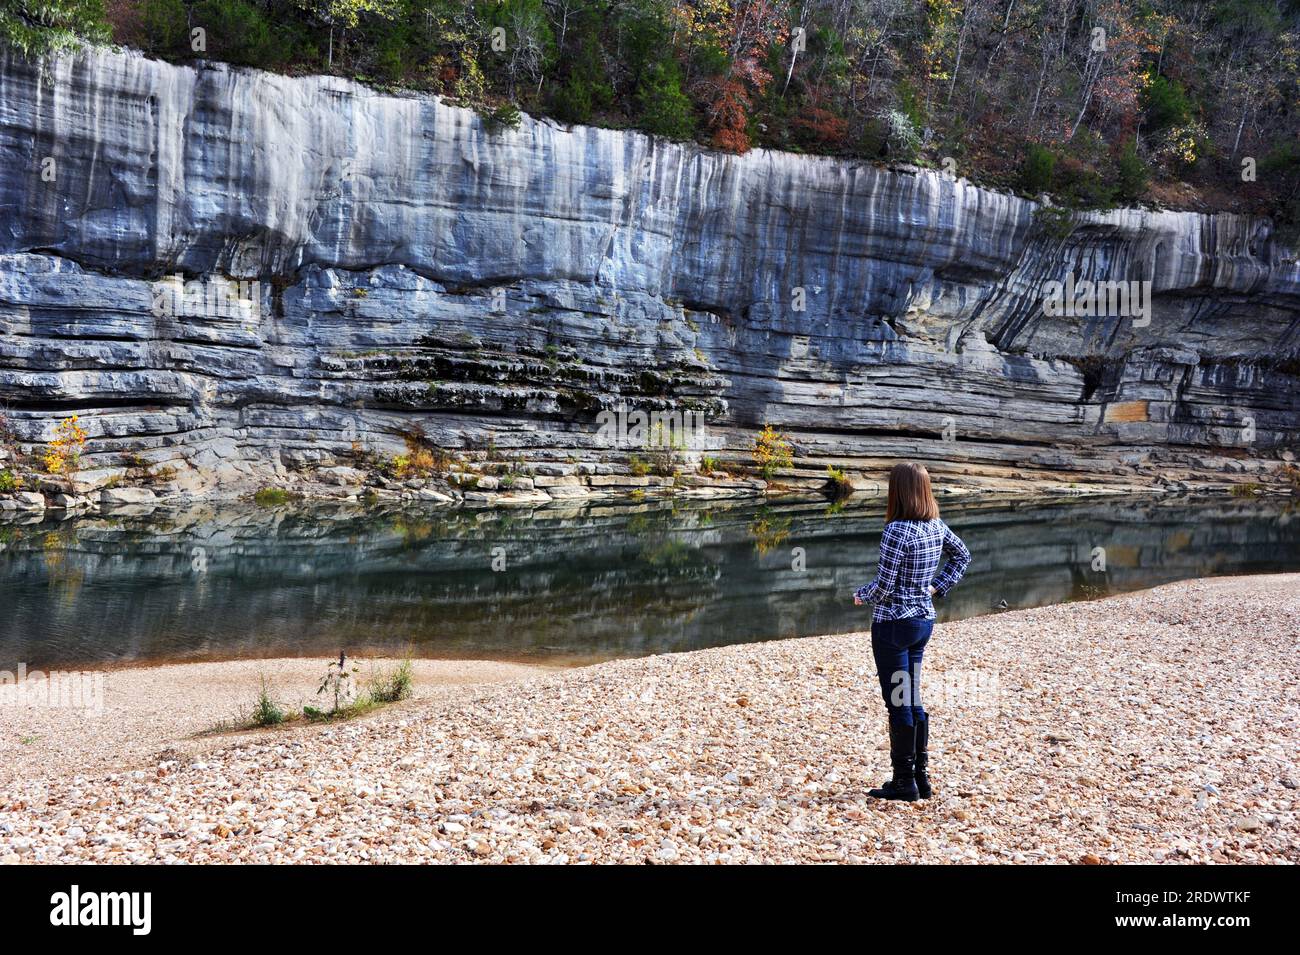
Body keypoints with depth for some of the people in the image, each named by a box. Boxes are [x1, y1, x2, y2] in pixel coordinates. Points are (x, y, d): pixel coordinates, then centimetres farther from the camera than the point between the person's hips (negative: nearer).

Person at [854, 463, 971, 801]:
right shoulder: (936, 526, 3)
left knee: (899, 703, 1)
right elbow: (962, 556, 21)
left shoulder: (897, 530, -20)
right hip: (924, 620, 8)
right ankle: (921, 776, 22)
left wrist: (861, 595, 0)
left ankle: (904, 782, 9)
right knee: (913, 701, 16)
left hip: (894, 624, -8)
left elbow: (883, 585, -20)